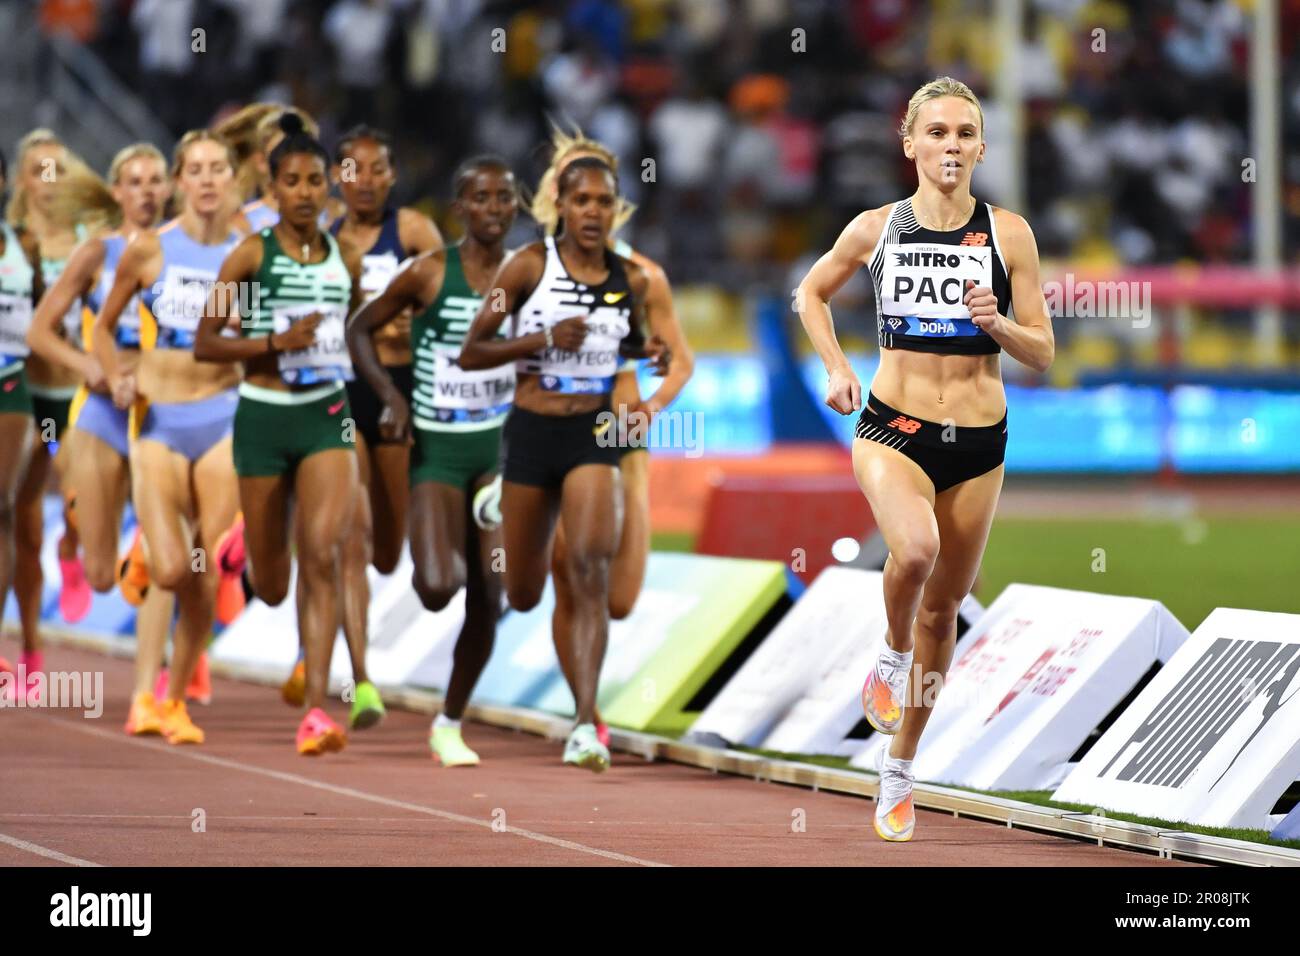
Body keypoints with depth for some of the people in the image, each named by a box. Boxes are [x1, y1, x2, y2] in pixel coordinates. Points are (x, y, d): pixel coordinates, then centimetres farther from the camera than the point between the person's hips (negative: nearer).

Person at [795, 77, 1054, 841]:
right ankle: (894, 659, -1)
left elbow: (1043, 354, -1)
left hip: (979, 441, 2)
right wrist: (836, 367, 3)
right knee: (914, 549, -33)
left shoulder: (1007, 233, -3)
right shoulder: (877, 228, -1)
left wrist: (995, 322, -20)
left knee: (942, 610, 10)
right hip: (893, 428, -2)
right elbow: (812, 293, 17)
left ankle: (900, 772, 27)